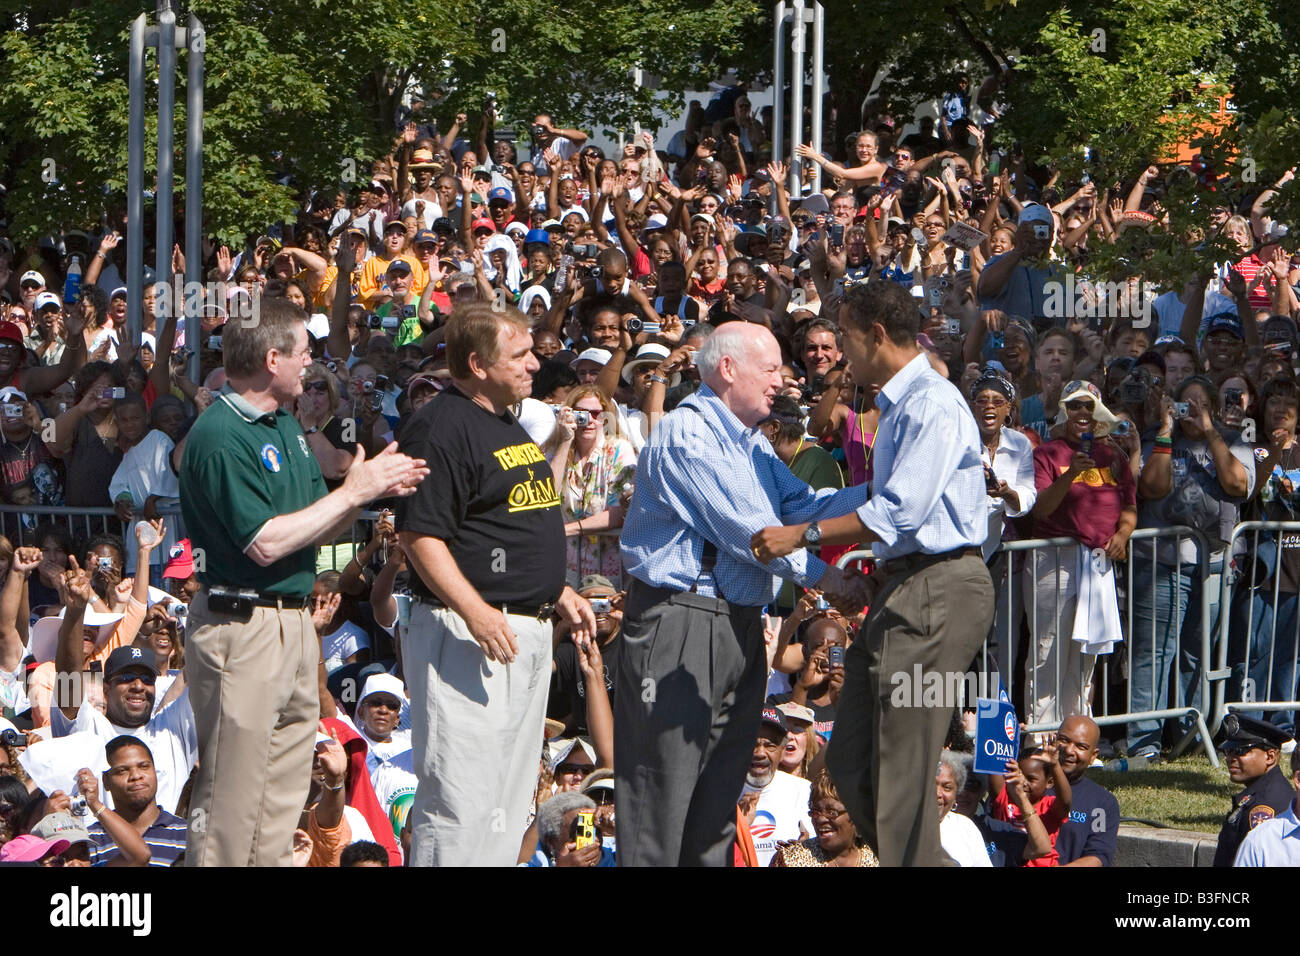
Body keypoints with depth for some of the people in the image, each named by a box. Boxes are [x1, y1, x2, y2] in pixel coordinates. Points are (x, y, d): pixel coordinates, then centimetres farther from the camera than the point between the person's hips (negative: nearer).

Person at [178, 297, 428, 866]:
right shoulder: (221, 436, -16)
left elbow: (317, 531, 16)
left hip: (295, 622, 10)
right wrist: (352, 493, -15)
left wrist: (372, 490, -3)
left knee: (285, 797, 12)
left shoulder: (285, 425, 14)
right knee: (231, 799, -5)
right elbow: (264, 543, -21)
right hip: (242, 623, -9)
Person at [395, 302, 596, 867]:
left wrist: (560, 592, 23)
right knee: (459, 798, -11)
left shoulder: (508, 425, 17)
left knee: (510, 799, 13)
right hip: (466, 632, -10)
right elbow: (419, 534, -21)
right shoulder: (439, 428, -14)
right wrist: (475, 612, -28)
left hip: (530, 630, 10)